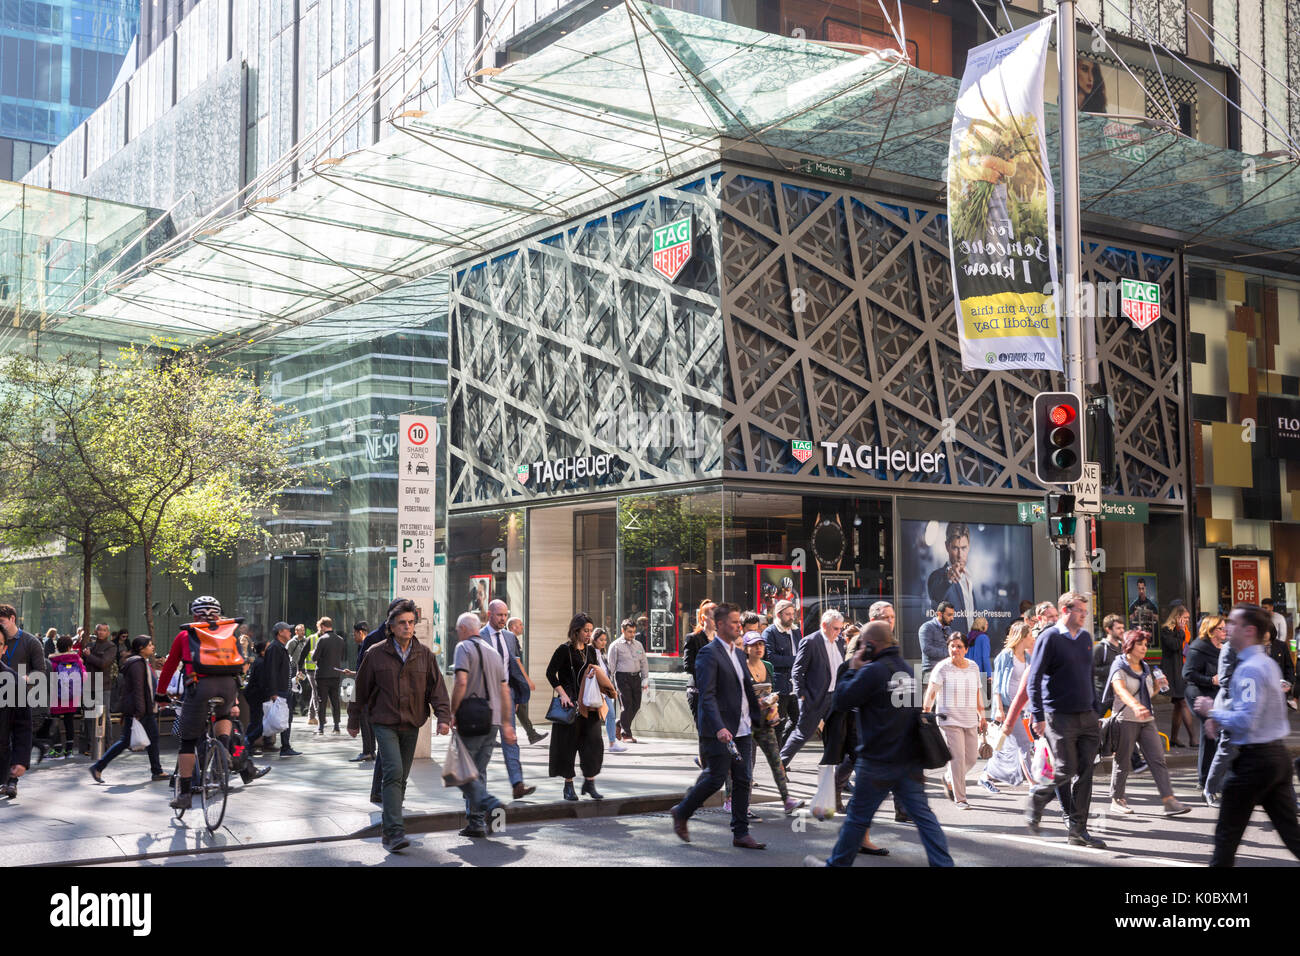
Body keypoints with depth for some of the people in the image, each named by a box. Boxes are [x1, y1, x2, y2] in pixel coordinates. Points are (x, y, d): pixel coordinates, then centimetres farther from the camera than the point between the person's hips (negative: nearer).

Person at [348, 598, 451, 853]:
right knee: (394, 772, -19)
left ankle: (389, 830, 24)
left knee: (401, 778, 10)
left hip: (411, 725, 4)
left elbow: (437, 688, 1)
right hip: (385, 724, -4)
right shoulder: (376, 654, -4)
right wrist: (353, 720, 11)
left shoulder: (424, 655, 3)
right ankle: (395, 832, -23)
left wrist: (443, 717, -12)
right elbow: (361, 688, 5)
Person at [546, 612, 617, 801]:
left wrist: (602, 686, 1)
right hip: (570, 702, -5)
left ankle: (589, 782, 10)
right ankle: (568, 786, 11)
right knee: (569, 743, 2)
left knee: (593, 741, 0)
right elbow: (550, 673, -8)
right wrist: (562, 694, -16)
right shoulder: (564, 650, -6)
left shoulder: (590, 650, 11)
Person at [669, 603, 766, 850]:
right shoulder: (709, 653, -12)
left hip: (742, 729, 8)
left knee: (743, 780, 6)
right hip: (719, 730, -8)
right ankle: (681, 813, 18)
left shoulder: (738, 653, 15)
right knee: (716, 779, -3)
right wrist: (719, 727, -28)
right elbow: (707, 695, -20)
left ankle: (741, 834, 12)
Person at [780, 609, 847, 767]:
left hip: (835, 697, 7)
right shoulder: (810, 642, -13)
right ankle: (781, 762, 18)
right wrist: (802, 695, -14)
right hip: (815, 698, -7)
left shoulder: (839, 642, 9)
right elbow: (796, 671, -12)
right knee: (802, 734, 2)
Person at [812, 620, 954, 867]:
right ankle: (943, 863, -2)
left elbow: (841, 701, -12)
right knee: (923, 814, 5)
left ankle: (838, 863, 20)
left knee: (857, 816, 7)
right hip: (910, 760, 7)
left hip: (879, 761, -7)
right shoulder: (908, 669, 10)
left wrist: (852, 671, 0)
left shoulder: (873, 671, -15)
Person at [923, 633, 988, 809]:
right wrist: (926, 712, -21)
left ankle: (949, 779, 34)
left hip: (970, 720, 6)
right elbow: (931, 691, -12)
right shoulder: (942, 667, -7)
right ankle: (960, 799, -3)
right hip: (950, 720, -6)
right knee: (957, 758, -10)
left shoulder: (973, 667, 9)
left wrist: (982, 716, 19)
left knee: (972, 758, 7)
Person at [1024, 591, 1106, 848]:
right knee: (1066, 770, -7)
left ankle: (1078, 829, 7)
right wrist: (1038, 716, -15)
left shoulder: (1085, 638, 14)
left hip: (1086, 716, 6)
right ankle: (1036, 798, 20)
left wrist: (1095, 709, 19)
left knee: (1085, 772, 2)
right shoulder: (1050, 638, -8)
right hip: (1060, 716, -6)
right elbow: (1034, 679, -10)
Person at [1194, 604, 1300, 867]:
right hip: (1278, 754, 9)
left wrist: (1213, 711, -11)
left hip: (1254, 758, -9)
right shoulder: (1268, 663, 12)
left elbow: (1245, 722, -27)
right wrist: (1221, 719, 12)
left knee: (1227, 832, 4)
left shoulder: (1249, 669, -19)